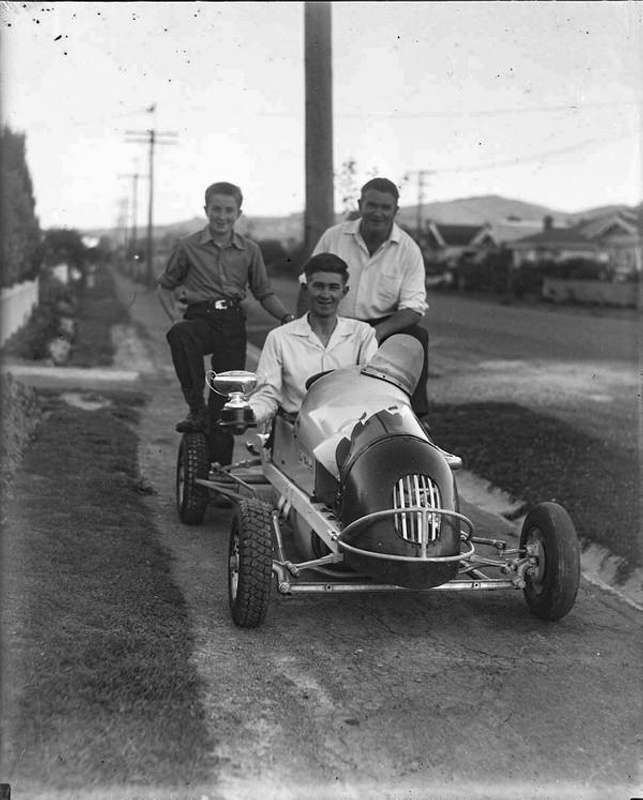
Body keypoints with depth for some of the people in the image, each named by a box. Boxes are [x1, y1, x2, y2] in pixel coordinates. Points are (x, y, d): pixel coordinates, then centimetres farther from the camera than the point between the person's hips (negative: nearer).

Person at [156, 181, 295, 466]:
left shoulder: (250, 250, 9)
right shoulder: (187, 246, 4)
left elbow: (264, 293, 15)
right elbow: (165, 286, 13)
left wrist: (287, 318, -3)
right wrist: (175, 316, -5)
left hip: (233, 323, 2)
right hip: (199, 318, -2)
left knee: (227, 397, -1)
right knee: (179, 335, -39)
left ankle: (220, 467, 10)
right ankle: (197, 408, -31)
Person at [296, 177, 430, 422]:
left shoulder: (408, 250, -2)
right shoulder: (333, 237, 1)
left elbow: (413, 308, -8)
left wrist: (379, 331, -28)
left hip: (386, 325, 0)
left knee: (417, 337, -28)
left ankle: (413, 415, -21)